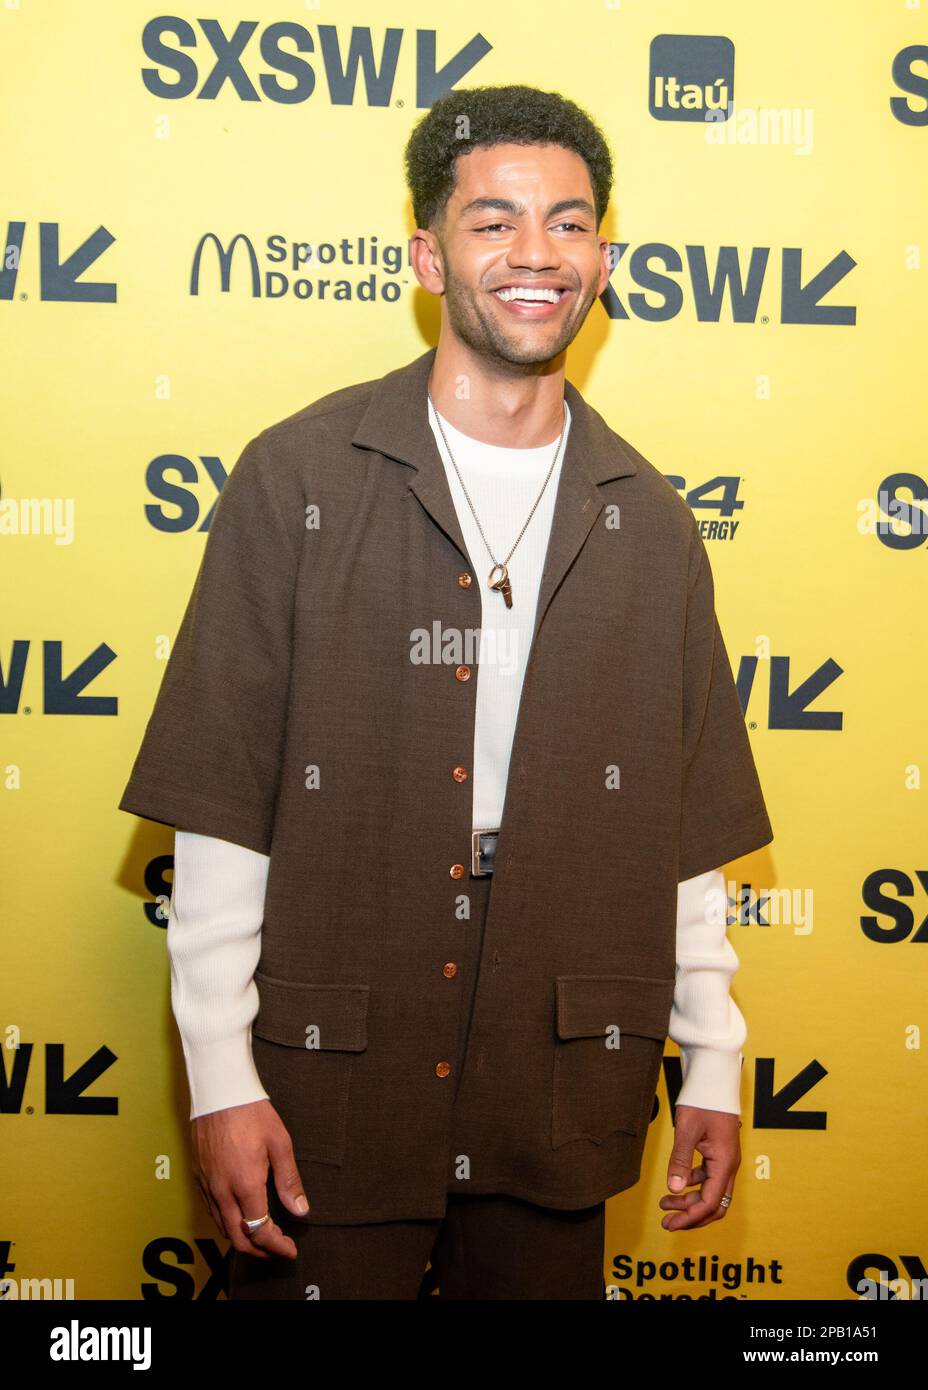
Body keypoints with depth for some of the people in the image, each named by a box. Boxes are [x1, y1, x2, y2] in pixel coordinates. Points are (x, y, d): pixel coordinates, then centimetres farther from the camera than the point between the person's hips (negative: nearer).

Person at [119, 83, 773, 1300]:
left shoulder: (649, 526, 5)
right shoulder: (299, 478, -5)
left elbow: (689, 832, 8)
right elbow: (219, 810, -6)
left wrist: (716, 1067, 8)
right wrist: (221, 1078, -8)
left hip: (556, 1091, 3)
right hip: (328, 1076, -2)